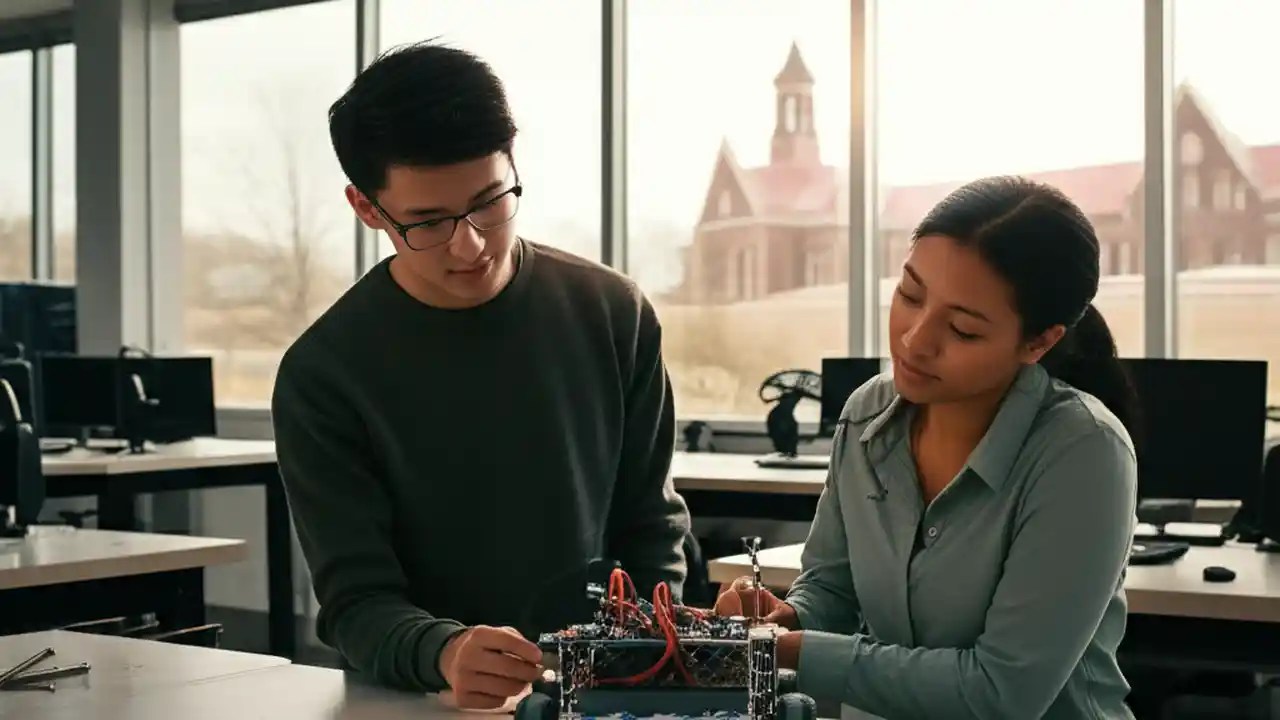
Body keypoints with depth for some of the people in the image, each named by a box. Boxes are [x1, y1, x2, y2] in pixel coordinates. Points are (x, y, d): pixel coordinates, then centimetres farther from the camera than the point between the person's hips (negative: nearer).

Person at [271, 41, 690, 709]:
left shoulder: (611, 315, 0)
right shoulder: (323, 375, -8)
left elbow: (649, 524, 8)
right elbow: (357, 599, -9)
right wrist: (442, 654, -28)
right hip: (418, 704, 0)